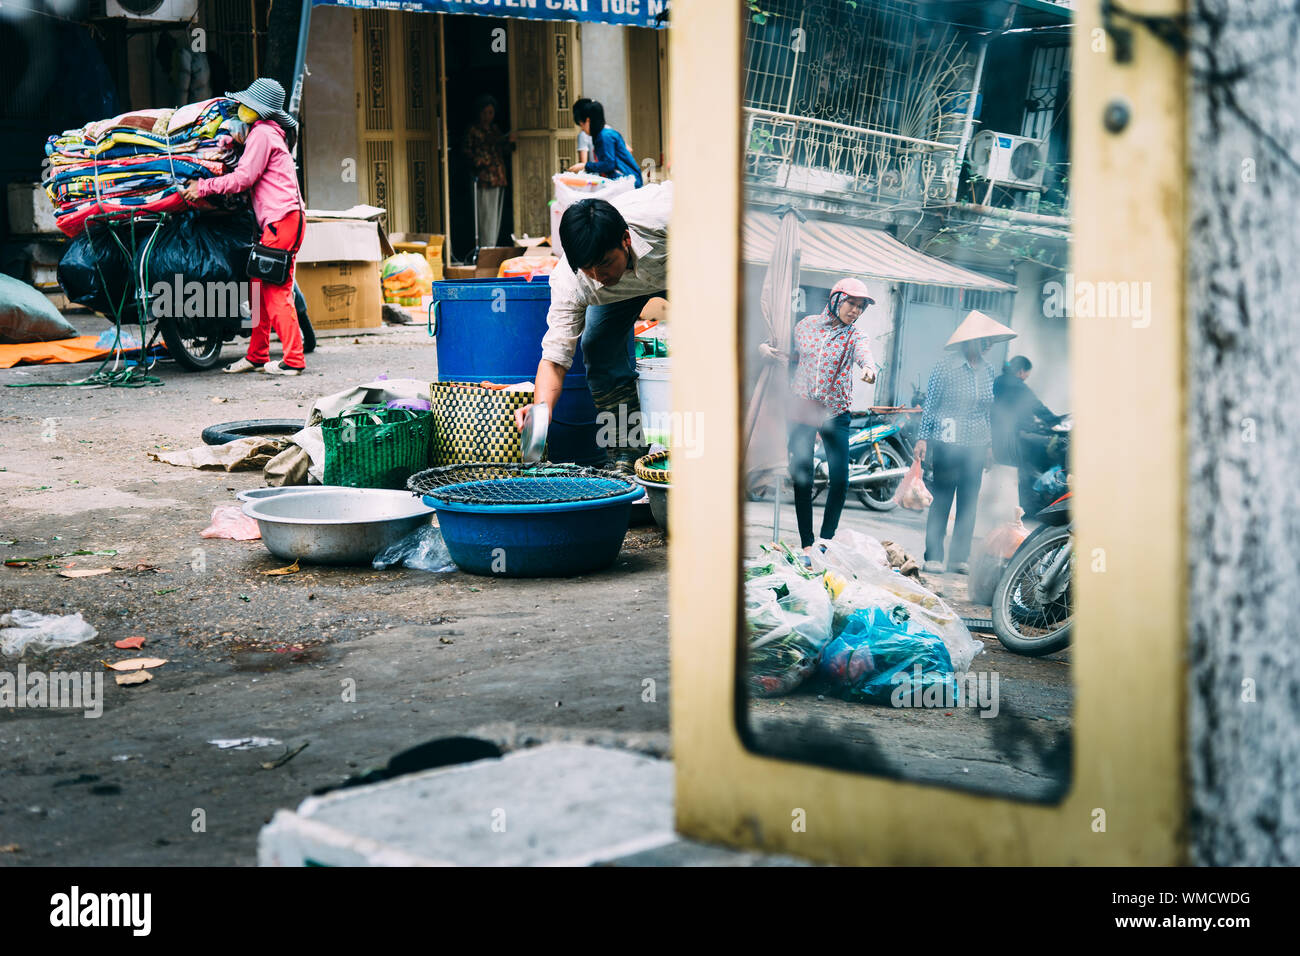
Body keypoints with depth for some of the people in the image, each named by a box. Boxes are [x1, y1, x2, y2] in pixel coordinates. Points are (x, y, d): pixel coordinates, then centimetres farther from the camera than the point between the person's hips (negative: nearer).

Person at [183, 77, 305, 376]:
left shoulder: (262, 133, -6)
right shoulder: (267, 133, 24)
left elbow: (244, 177, -12)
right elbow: (248, 177, 24)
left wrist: (203, 187, -6)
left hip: (281, 219, -10)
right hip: (277, 220, 10)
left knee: (275, 291, -11)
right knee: (261, 287, 11)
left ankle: (293, 360, -11)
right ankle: (256, 356, 16)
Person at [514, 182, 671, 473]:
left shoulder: (663, 216, -45)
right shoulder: (569, 280, -36)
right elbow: (554, 356, -35)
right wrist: (542, 407, -54)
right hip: (619, 290, 2)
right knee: (598, 345, -16)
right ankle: (625, 456, -4)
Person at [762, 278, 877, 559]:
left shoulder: (853, 336, -2)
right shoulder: (807, 325, 4)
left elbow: (864, 353, -25)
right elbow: (792, 353, 20)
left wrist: (869, 368, -49)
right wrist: (767, 348, 0)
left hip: (835, 413, -1)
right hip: (802, 409, 1)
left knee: (840, 479, -6)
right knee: (802, 477, 0)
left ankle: (827, 540, 12)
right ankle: (806, 543, 8)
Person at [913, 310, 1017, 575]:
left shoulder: (988, 371, 9)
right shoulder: (944, 369, -6)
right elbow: (929, 405, -2)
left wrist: (989, 446, 17)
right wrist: (923, 438, -7)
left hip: (976, 447, 5)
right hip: (947, 445, -5)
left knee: (969, 504, 6)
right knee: (941, 503, -2)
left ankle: (960, 557, 13)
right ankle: (933, 557, 4)